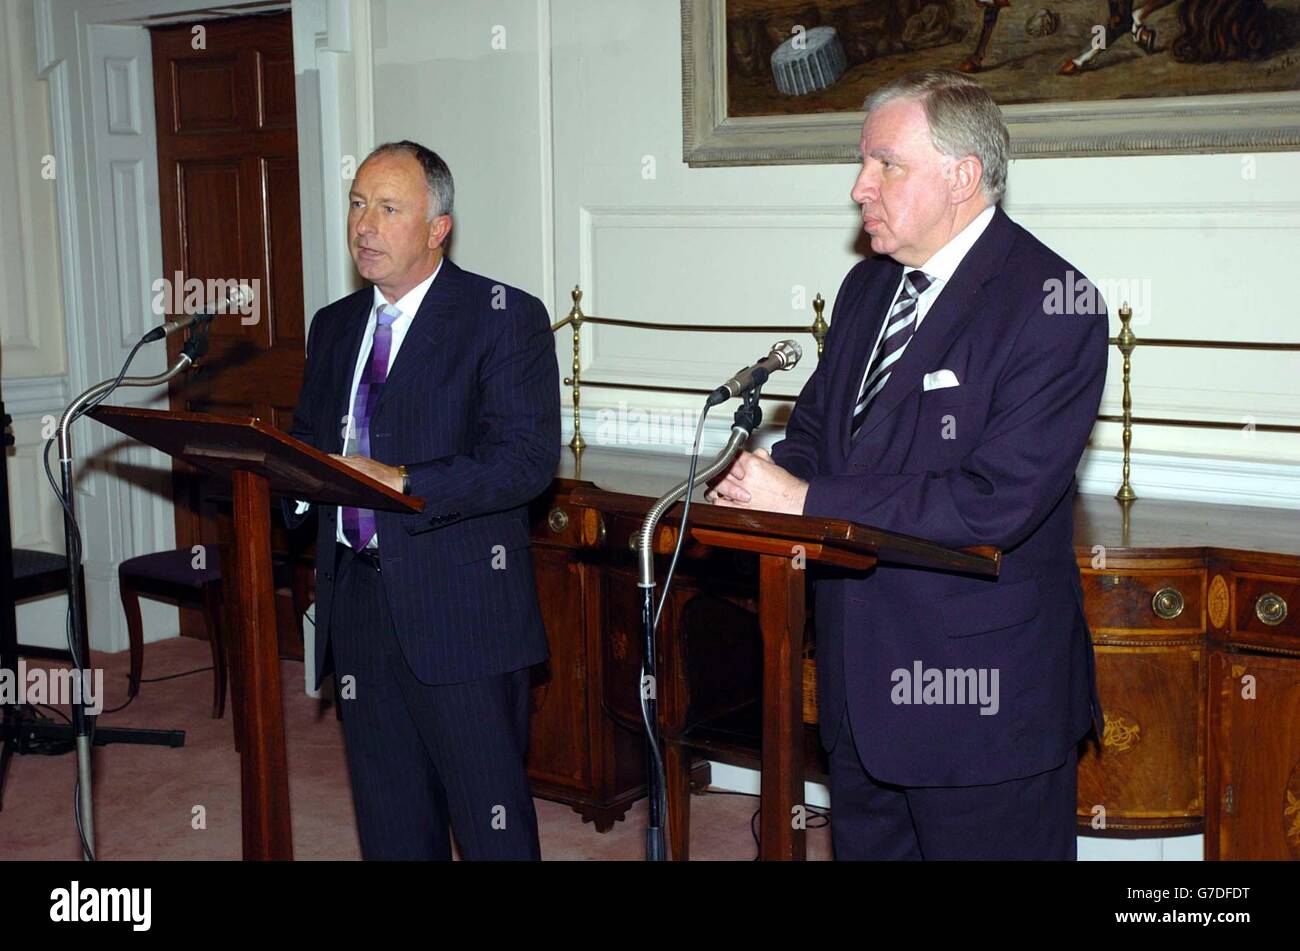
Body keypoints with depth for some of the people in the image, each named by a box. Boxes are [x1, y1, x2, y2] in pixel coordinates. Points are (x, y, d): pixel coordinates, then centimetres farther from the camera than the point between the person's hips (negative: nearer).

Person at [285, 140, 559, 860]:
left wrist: (402, 482, -24)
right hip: (355, 602, 6)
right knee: (388, 818, 16)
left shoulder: (505, 317, -6)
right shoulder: (334, 326, 15)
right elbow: (308, 442, 22)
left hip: (460, 607, -6)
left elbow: (528, 459, -16)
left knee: (489, 817, 1)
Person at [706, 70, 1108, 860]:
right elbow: (815, 424, 17)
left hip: (983, 696, -7)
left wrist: (808, 500, -21)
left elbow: (994, 502, -25)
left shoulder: (1052, 305, -17)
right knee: (865, 844, 19)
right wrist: (760, 486, -7)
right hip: (861, 677, 8)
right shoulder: (868, 285, 9)